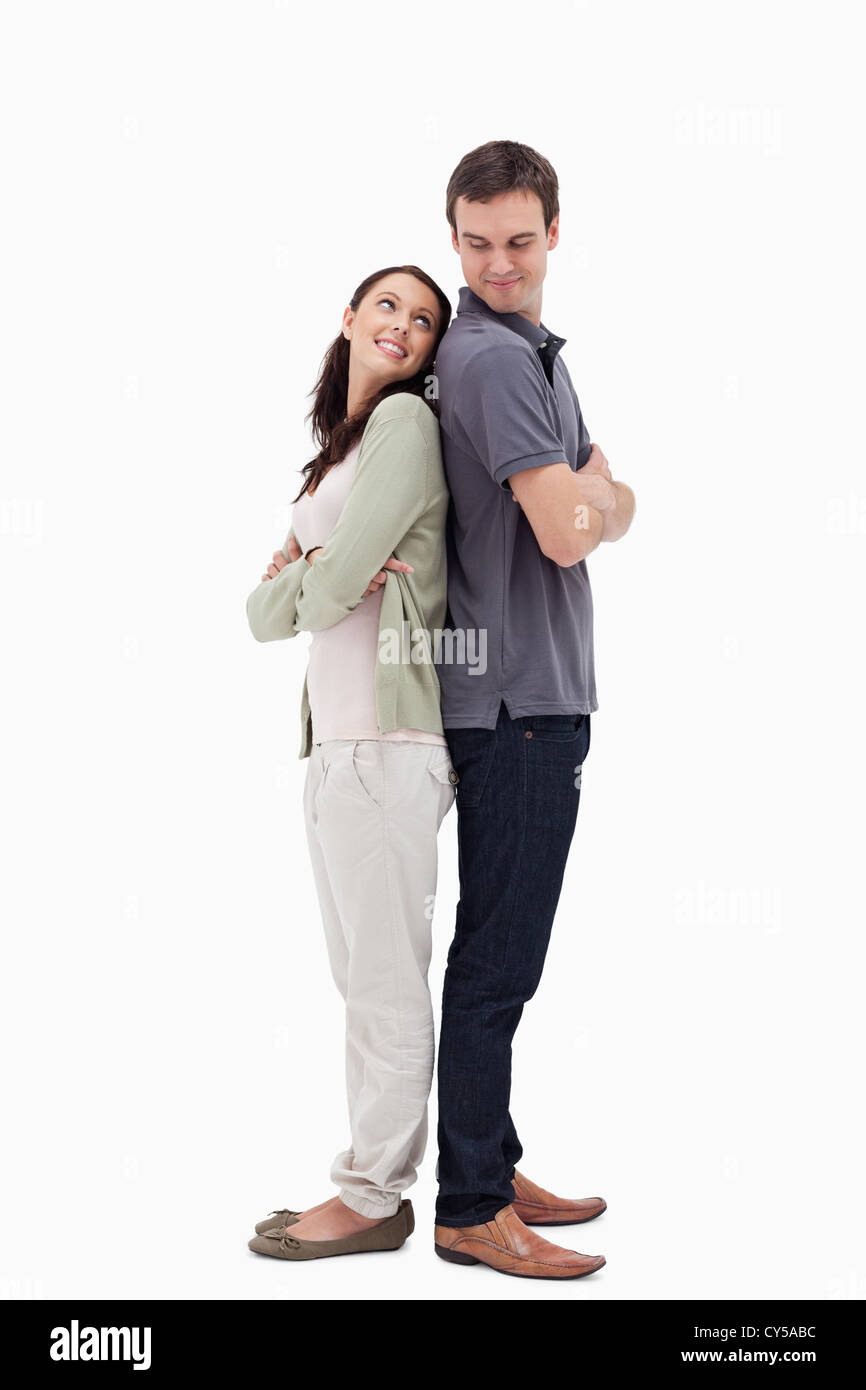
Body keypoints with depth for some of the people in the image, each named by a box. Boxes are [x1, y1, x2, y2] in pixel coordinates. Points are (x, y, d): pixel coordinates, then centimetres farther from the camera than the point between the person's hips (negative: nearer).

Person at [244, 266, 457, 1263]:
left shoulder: (407, 418, -5)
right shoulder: (334, 451, 23)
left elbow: (331, 590, -14)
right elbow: (263, 615, 16)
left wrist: (311, 580, 9)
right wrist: (314, 574, -5)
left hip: (385, 740, -9)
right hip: (333, 741, 9)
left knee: (385, 983, -1)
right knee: (364, 981, 13)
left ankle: (371, 1198, 8)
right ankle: (378, 1179, 22)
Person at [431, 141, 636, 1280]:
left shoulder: (537, 353, 19)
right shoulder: (491, 356, -13)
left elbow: (615, 511, 13)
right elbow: (568, 533, -20)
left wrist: (587, 490, -8)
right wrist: (592, 478, 2)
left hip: (539, 697, 10)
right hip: (515, 699, -10)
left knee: (503, 955, 15)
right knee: (495, 960, -4)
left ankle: (493, 1171, 26)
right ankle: (469, 1213, 5)